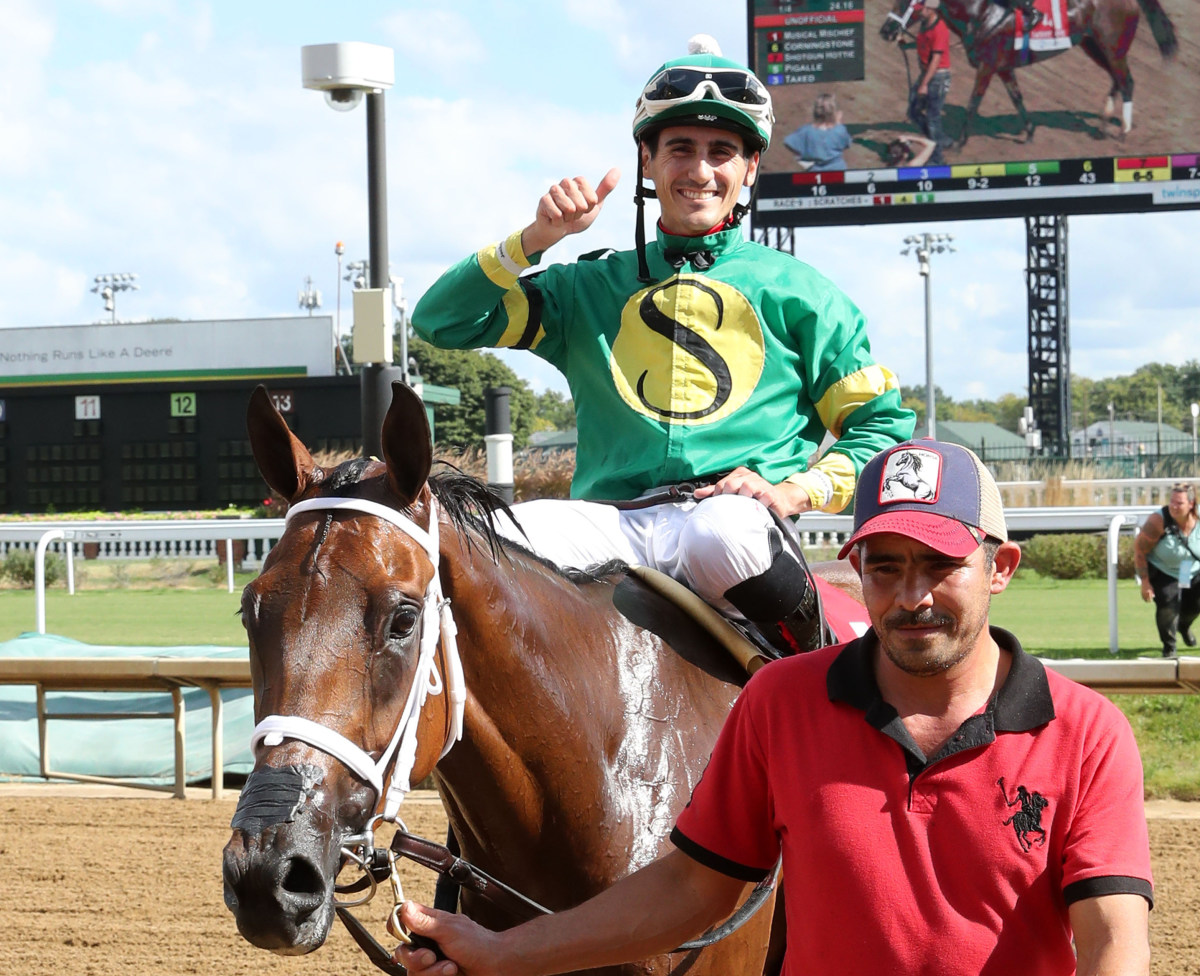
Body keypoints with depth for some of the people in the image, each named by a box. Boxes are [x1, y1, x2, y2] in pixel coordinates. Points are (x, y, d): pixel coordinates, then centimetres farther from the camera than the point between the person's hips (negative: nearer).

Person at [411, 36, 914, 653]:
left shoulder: (794, 291, 17)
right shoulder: (593, 288, 21)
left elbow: (884, 423, 15)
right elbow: (440, 321, 15)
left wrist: (796, 491, -2)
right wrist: (538, 238, 3)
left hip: (733, 515, -1)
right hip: (608, 525, 1)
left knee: (726, 533, -39)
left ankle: (816, 659, -13)